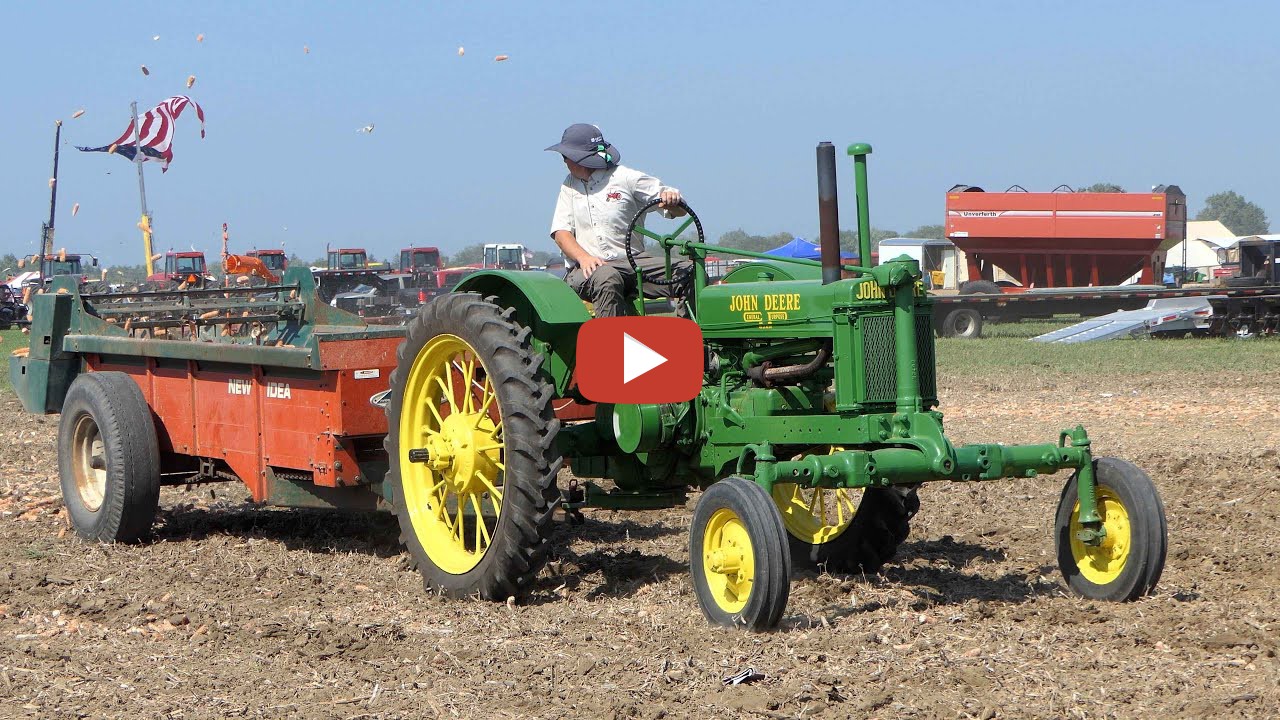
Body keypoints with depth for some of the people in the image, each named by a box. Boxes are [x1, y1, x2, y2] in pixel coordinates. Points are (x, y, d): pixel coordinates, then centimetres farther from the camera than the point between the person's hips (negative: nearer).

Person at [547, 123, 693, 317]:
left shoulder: (626, 178, 5)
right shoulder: (570, 185, 18)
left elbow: (679, 210, 4)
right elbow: (561, 232, 7)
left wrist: (672, 199, -23)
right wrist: (584, 258, -13)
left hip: (632, 261, 0)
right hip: (587, 269, 0)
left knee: (689, 271, -23)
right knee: (607, 279, -37)